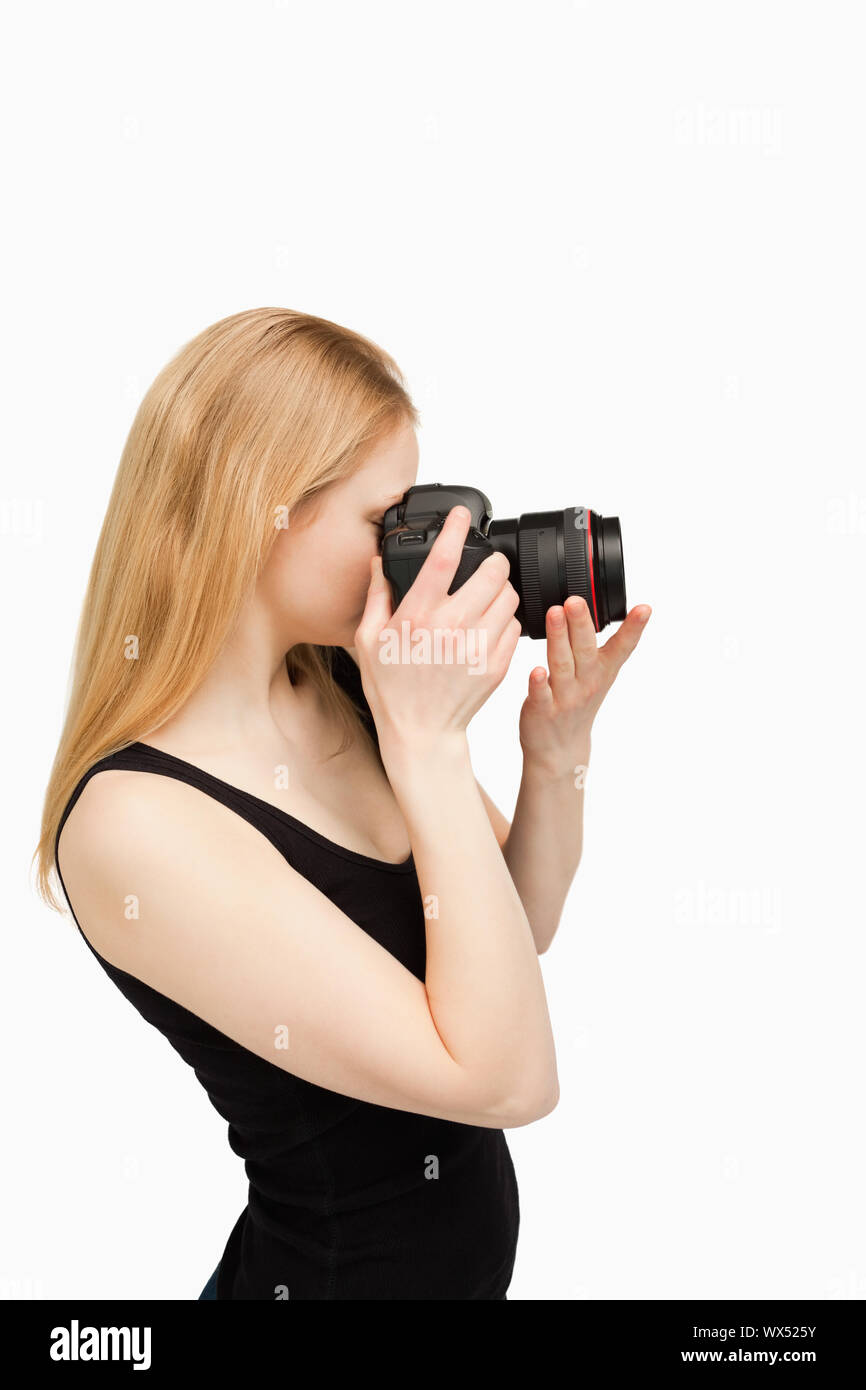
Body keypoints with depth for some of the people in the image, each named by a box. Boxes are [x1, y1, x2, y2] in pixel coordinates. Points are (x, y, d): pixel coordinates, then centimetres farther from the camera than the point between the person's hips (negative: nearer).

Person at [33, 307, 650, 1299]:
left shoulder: (344, 686, -8)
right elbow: (508, 1077, -29)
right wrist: (429, 742, -29)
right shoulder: (134, 821, -29)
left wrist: (556, 744, -13)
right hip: (342, 1267, -6)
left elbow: (519, 931, 2)